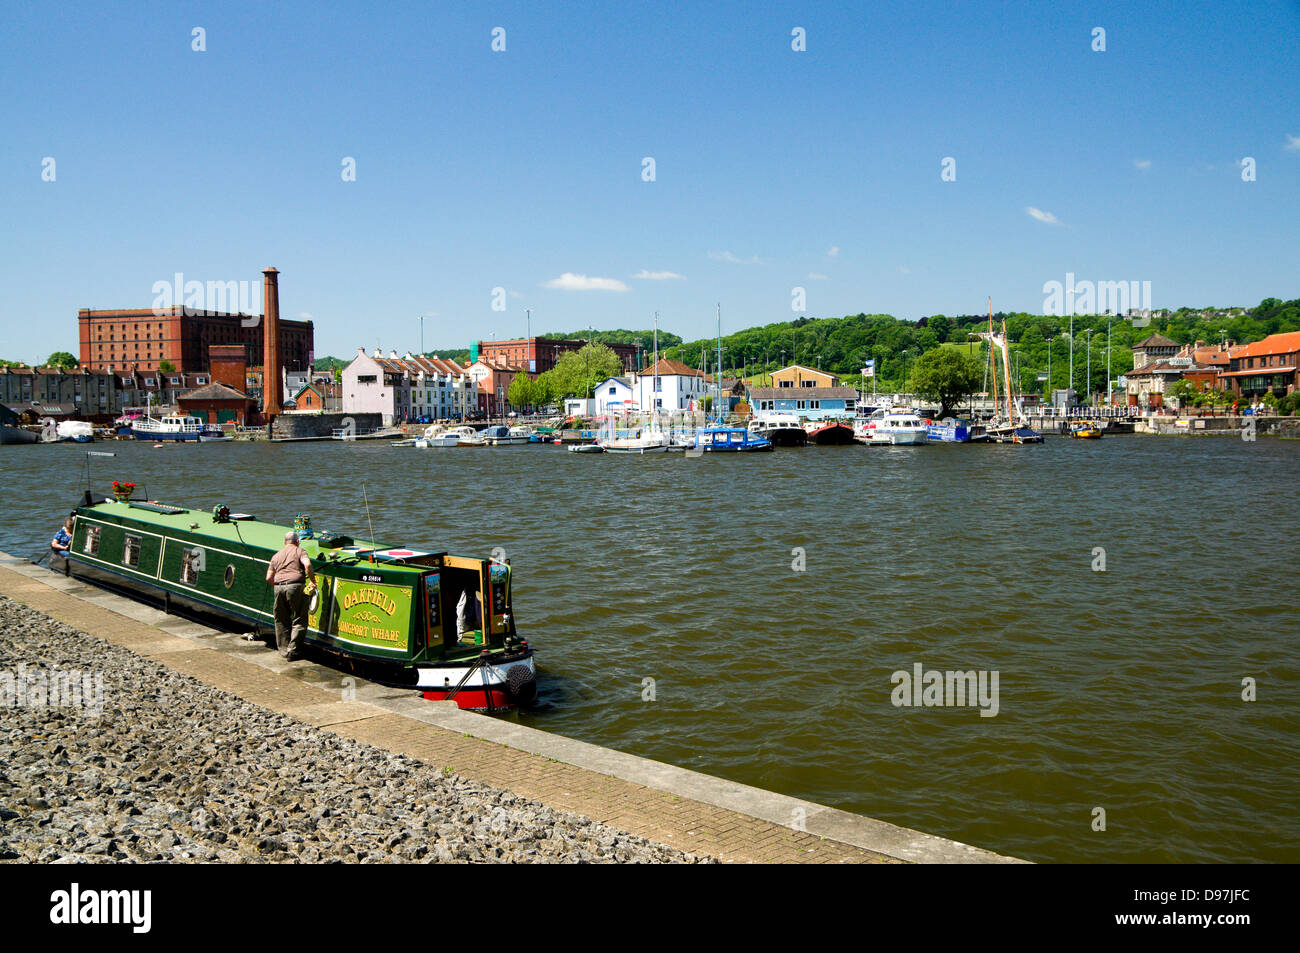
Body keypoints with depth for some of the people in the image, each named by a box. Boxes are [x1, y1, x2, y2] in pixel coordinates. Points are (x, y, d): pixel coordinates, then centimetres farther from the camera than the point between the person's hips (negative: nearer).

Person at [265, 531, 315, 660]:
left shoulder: (276, 556, 22)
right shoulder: (299, 551, 8)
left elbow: (269, 578, 15)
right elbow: (307, 564, -12)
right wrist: (312, 581, -5)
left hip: (278, 588, 5)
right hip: (295, 586, -4)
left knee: (281, 621, 16)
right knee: (299, 621, 2)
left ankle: (283, 649, 20)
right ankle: (293, 651, -3)